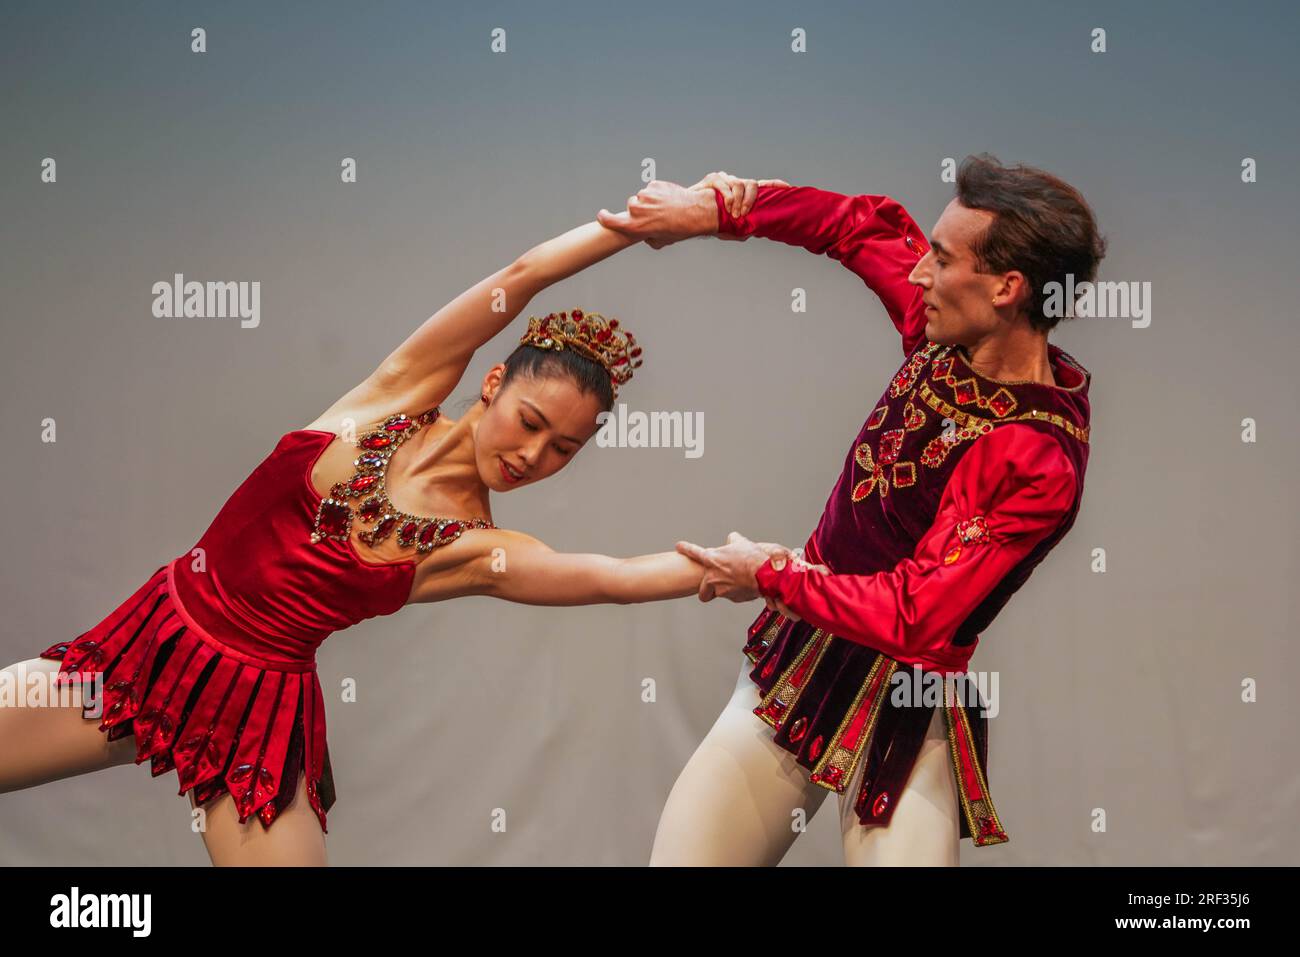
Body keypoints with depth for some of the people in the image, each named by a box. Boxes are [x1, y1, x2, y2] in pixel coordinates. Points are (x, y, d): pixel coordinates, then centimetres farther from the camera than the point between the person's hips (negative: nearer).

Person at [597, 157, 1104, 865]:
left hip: (901, 715, -7)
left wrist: (770, 577, -10)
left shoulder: (1040, 458, -24)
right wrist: (714, 207, 13)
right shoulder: (949, 335, -2)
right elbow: (868, 226, 18)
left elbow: (912, 616, -24)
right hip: (794, 660, 7)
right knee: (679, 856, 3)